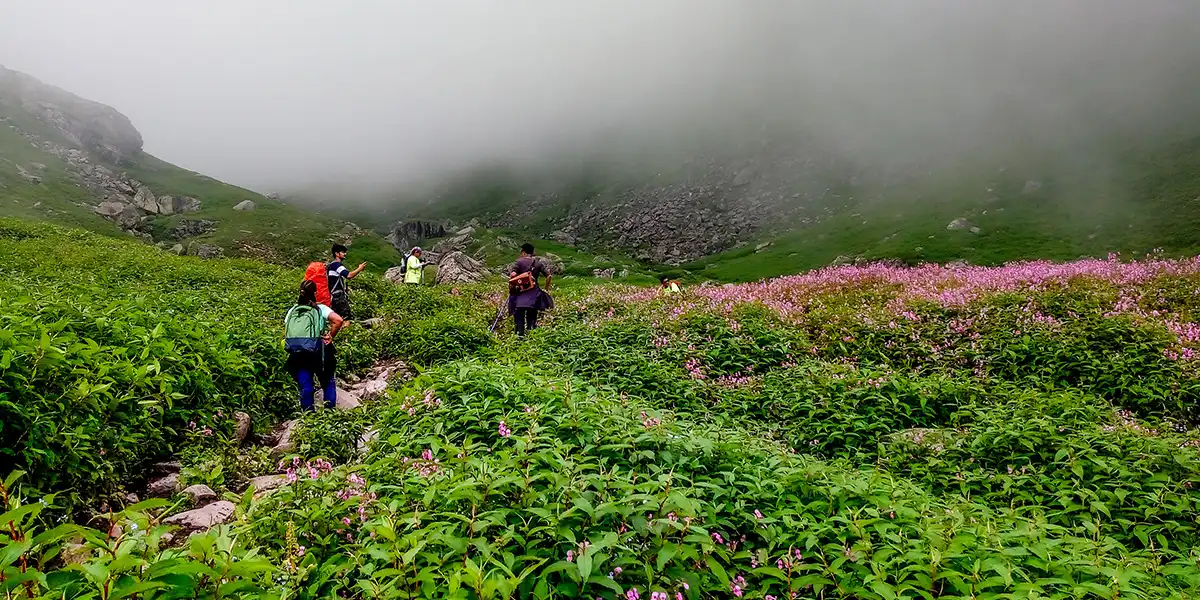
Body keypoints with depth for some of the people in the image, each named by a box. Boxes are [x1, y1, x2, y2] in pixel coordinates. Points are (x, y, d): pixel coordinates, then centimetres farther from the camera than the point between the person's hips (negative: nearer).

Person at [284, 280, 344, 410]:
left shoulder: (292, 311, 8)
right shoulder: (321, 309, -5)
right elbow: (339, 320, -19)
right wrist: (331, 337, -8)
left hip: (297, 355, 3)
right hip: (319, 354, -3)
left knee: (305, 387, 9)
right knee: (328, 383, 15)